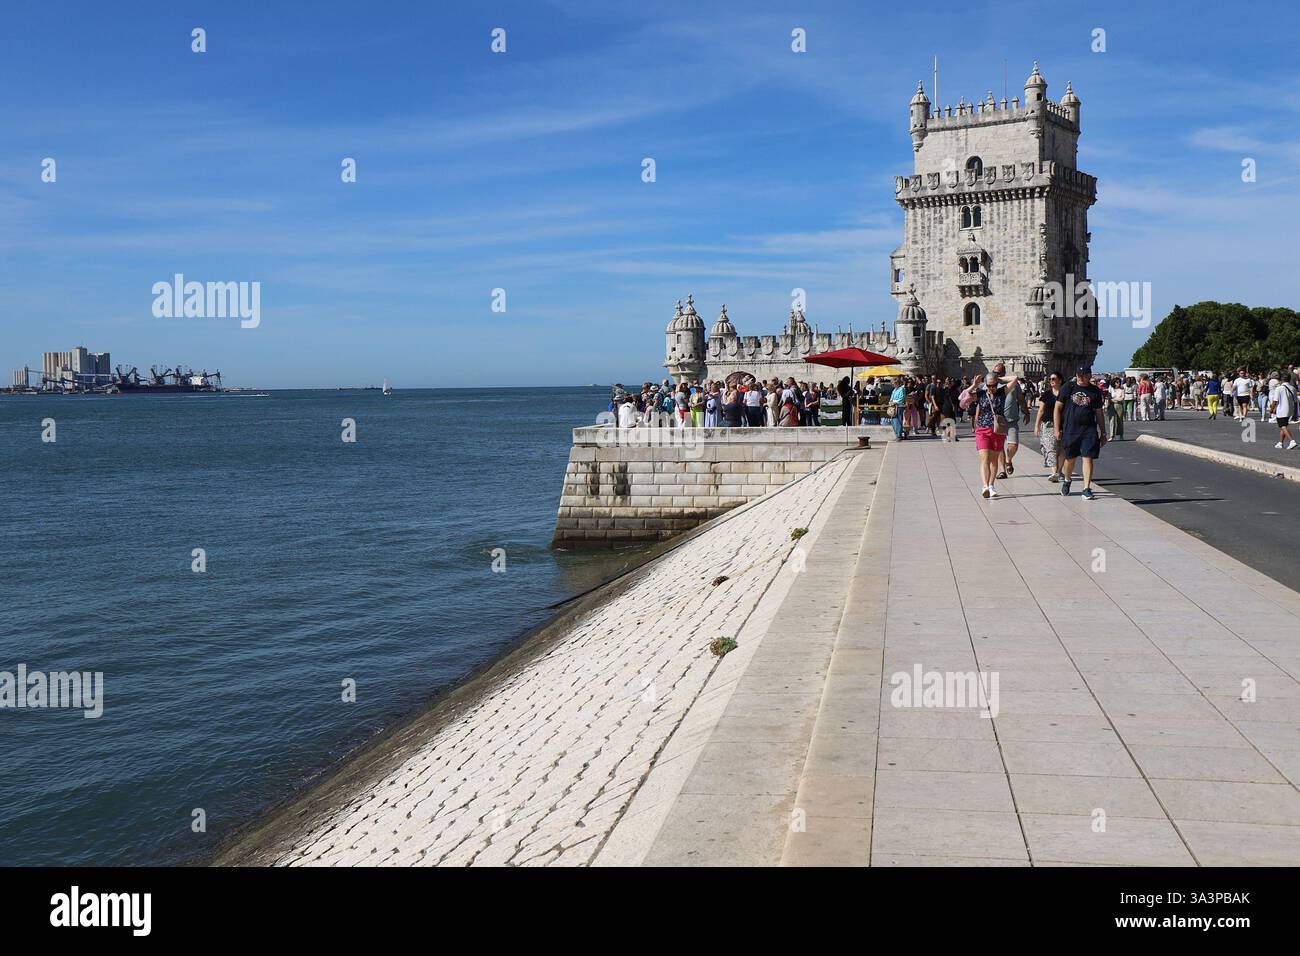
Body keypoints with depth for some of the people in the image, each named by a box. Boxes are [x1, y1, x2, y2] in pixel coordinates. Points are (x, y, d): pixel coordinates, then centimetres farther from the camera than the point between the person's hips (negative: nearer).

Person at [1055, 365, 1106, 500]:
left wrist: (1103, 434, 11)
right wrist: (1057, 429, -2)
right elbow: (1057, 408, 4)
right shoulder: (1068, 388, 2)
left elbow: (1099, 414, 12)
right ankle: (1067, 481, 38)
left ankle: (1087, 488, -6)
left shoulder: (1095, 391, 6)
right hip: (1070, 428, 0)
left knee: (1088, 458, -8)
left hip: (1089, 429, 0)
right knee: (1070, 458, 11)